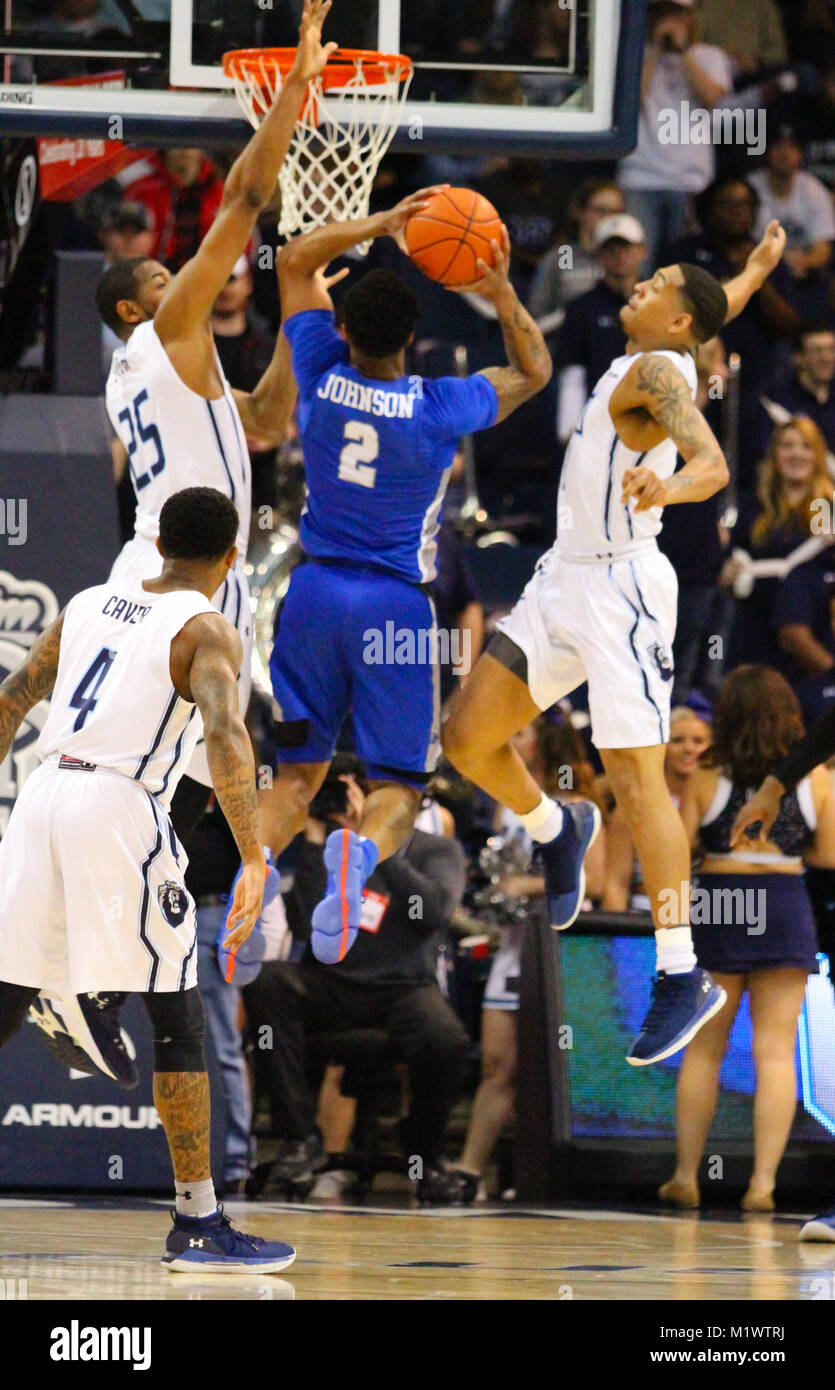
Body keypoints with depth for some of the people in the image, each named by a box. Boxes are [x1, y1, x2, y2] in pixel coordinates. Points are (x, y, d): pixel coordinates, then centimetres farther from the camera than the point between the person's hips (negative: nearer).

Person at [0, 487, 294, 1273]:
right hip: (122, 808, -6)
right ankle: (198, 1224, 2)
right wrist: (254, 861, -22)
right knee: (177, 1021, 2)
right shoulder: (206, 631, -1)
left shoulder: (90, 604, 18)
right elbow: (224, 733, -18)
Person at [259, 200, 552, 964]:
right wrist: (501, 289, 5)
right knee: (398, 786, 1)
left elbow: (296, 260, 13)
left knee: (298, 773, 10)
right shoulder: (439, 407, -8)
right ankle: (360, 852, -32)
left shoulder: (323, 378, -2)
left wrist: (380, 225, 8)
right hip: (397, 606, -2)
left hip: (317, 591, 2)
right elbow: (534, 369, 11)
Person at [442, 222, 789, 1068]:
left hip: (620, 589, -9)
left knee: (636, 782, -9)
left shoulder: (659, 372, -12)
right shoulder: (653, 357, 13)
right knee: (467, 741, 5)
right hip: (565, 581, 9)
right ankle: (555, 831, 34)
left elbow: (712, 463, -31)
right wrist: (759, 266, 57)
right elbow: (720, 309, 37)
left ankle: (682, 978, -4)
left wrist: (667, 486, -53)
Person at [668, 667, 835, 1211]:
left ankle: (686, 1176, 15)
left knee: (703, 1049, 11)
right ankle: (764, 1181, -8)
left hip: (716, 908, 0)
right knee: (776, 1050, 0)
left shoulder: (707, 780, -4)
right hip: (785, 906, 0)